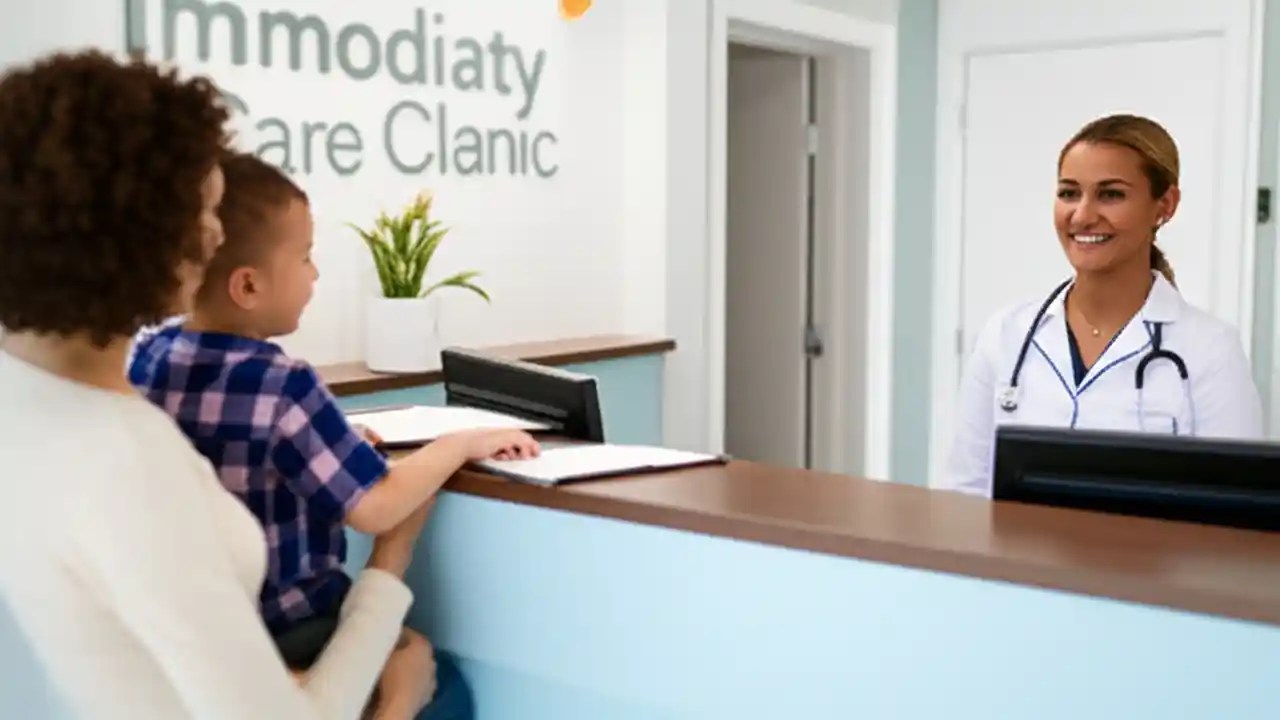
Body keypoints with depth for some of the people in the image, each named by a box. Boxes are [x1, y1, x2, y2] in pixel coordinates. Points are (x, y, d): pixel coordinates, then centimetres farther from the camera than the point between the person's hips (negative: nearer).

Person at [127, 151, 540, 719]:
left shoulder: (147, 357, -3)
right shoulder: (281, 386, -27)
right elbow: (375, 509, -26)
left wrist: (335, 439, 9)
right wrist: (464, 443, -14)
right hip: (281, 633, -8)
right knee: (432, 668, 13)